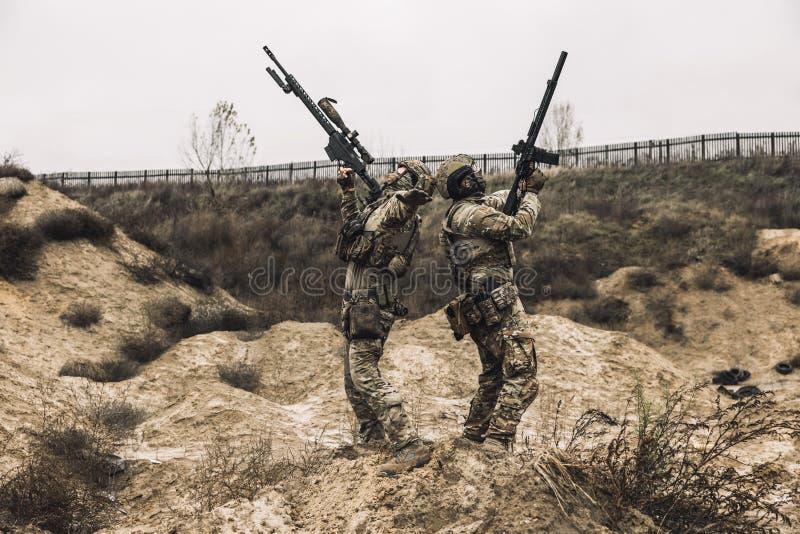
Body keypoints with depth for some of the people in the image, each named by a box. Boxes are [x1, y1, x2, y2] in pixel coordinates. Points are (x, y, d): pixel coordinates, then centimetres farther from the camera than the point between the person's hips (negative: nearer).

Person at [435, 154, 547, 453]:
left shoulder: (459, 214, 17)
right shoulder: (471, 213, -13)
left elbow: (495, 203, 34)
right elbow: (519, 227, -18)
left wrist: (523, 188, 20)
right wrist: (531, 196, -4)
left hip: (478, 310, 10)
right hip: (499, 304, -10)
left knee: (493, 375, 21)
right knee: (522, 376, -12)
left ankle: (474, 434, 26)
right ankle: (498, 440, -18)